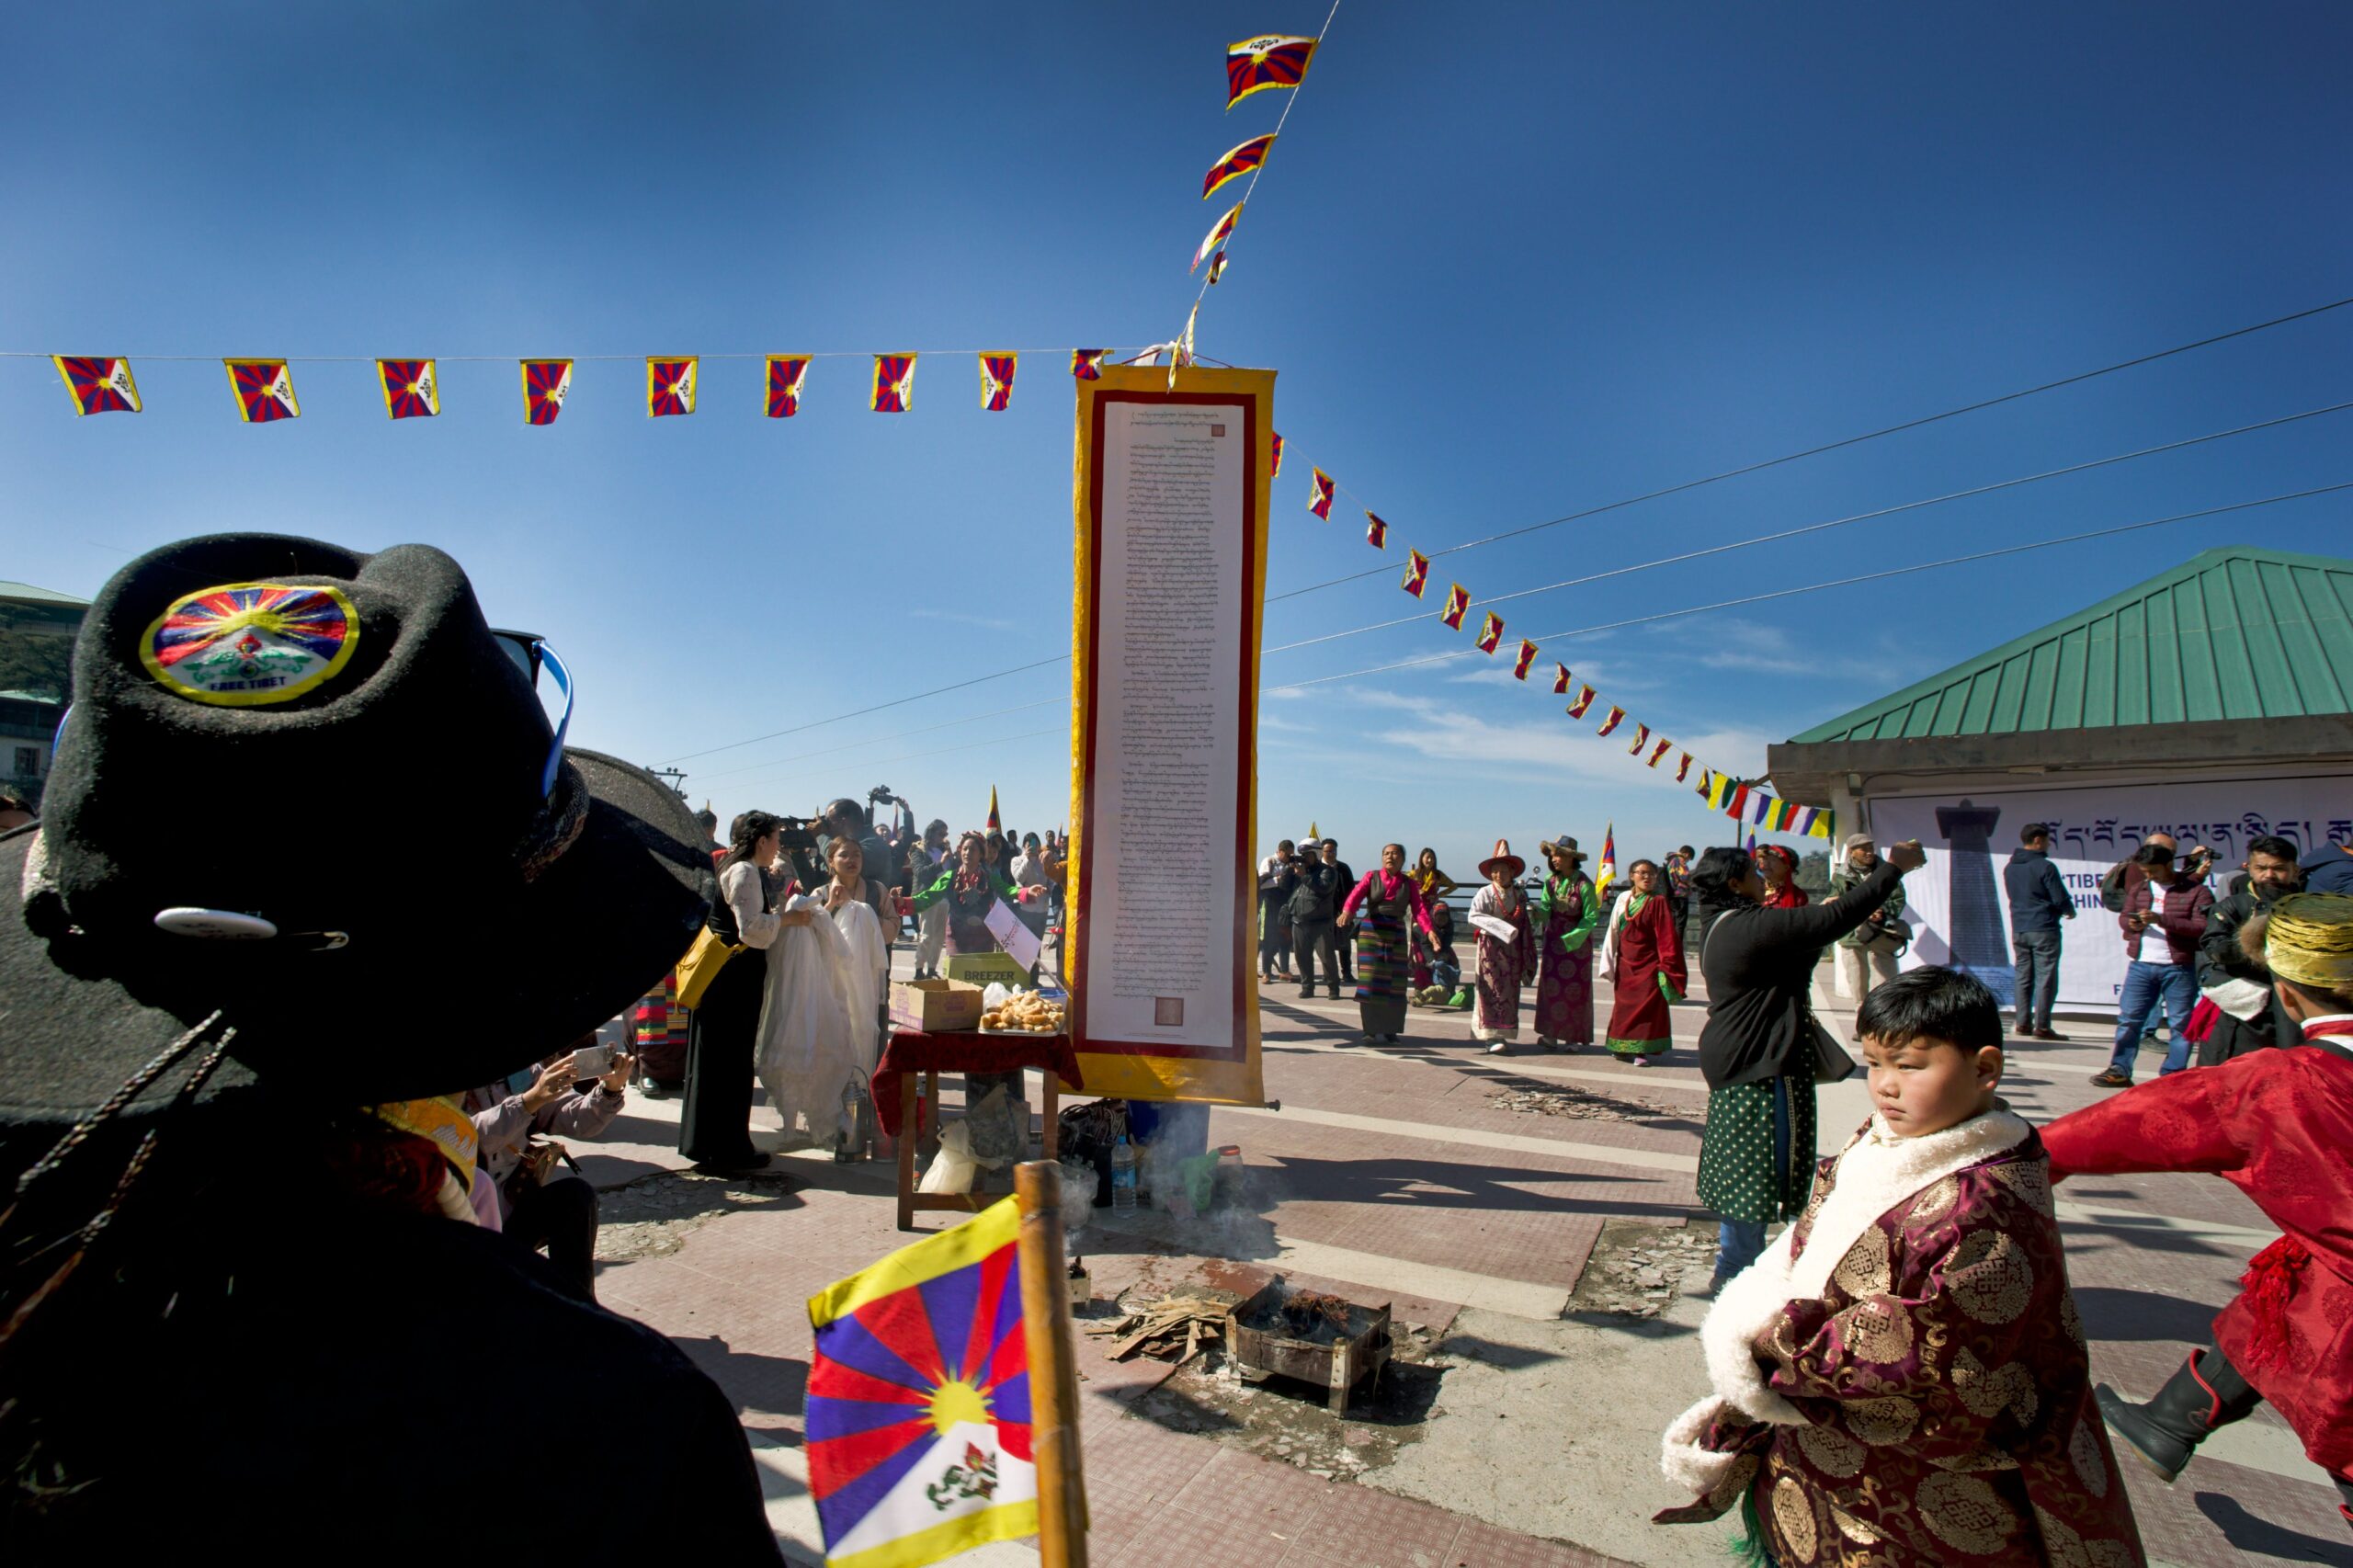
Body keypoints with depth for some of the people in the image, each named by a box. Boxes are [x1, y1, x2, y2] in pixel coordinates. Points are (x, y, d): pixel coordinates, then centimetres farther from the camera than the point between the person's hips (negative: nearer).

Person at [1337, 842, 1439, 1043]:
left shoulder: (1409, 884, 9)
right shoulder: (1371, 877, 5)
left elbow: (1419, 909, -4)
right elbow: (1356, 894, -13)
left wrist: (1429, 931, -23)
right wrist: (1346, 912, -35)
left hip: (1396, 936, 2)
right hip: (1370, 932, -1)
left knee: (1394, 985, 3)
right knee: (1370, 982, -3)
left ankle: (1390, 1030, 17)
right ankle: (1370, 1029, 6)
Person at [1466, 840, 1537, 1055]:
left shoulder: (1519, 895, 9)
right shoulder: (1485, 893, -5)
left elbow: (1525, 925, 14)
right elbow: (1474, 916, -19)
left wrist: (1528, 956, 10)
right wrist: (1501, 927, -23)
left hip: (1513, 949, 5)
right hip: (1491, 947, -5)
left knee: (1510, 993, 6)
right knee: (1493, 991, -6)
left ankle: (1502, 1035, 15)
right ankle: (1492, 1037, -5)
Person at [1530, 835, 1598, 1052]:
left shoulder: (1584, 884, -16)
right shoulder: (1550, 880, 0)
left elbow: (1591, 918, -14)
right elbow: (1545, 910, -4)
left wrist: (1569, 939, -20)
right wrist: (1535, 909, -26)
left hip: (1577, 942, -4)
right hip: (1553, 940, 4)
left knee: (1575, 989, 1)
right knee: (1551, 986, 2)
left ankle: (1573, 1037, 10)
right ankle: (1551, 1034, 8)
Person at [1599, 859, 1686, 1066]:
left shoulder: (1659, 902, -7)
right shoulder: (1623, 899, 6)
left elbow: (1667, 936, -10)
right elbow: (1613, 932, 8)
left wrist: (1666, 964, -15)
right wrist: (1608, 962, 6)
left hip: (1649, 964, -4)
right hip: (1626, 964, 4)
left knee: (1648, 1006, -4)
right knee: (1624, 1005, 9)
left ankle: (1646, 1050, 2)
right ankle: (1625, 1047, 21)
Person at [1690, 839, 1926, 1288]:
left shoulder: (1719, 929, 11)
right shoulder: (1752, 927, -21)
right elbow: (1836, 918, -21)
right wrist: (1894, 867, -13)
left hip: (1731, 1060, 10)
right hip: (1759, 1066, -10)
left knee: (1740, 1164, 19)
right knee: (1758, 1167, 0)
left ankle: (1735, 1259, 31)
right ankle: (1736, 1267, 9)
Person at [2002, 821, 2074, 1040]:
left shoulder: (2009, 868, 10)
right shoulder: (2045, 867, -12)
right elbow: (2061, 899, -12)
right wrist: (2070, 911, 10)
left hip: (2018, 930, 7)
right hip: (2043, 930, -7)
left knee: (2023, 978, 10)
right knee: (2046, 979, -3)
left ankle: (2022, 1024, 11)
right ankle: (2041, 1026, -4)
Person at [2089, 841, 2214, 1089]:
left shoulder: (2196, 890, -4)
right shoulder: (2138, 888, 12)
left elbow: (2202, 927, -13)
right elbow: (2123, 916, 17)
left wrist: (2162, 919, -22)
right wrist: (2130, 923, -6)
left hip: (2179, 968, -4)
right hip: (2141, 965, 4)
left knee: (2181, 1023, 4)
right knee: (2128, 1018, 4)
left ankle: (2172, 1076, 10)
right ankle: (2120, 1070, 9)